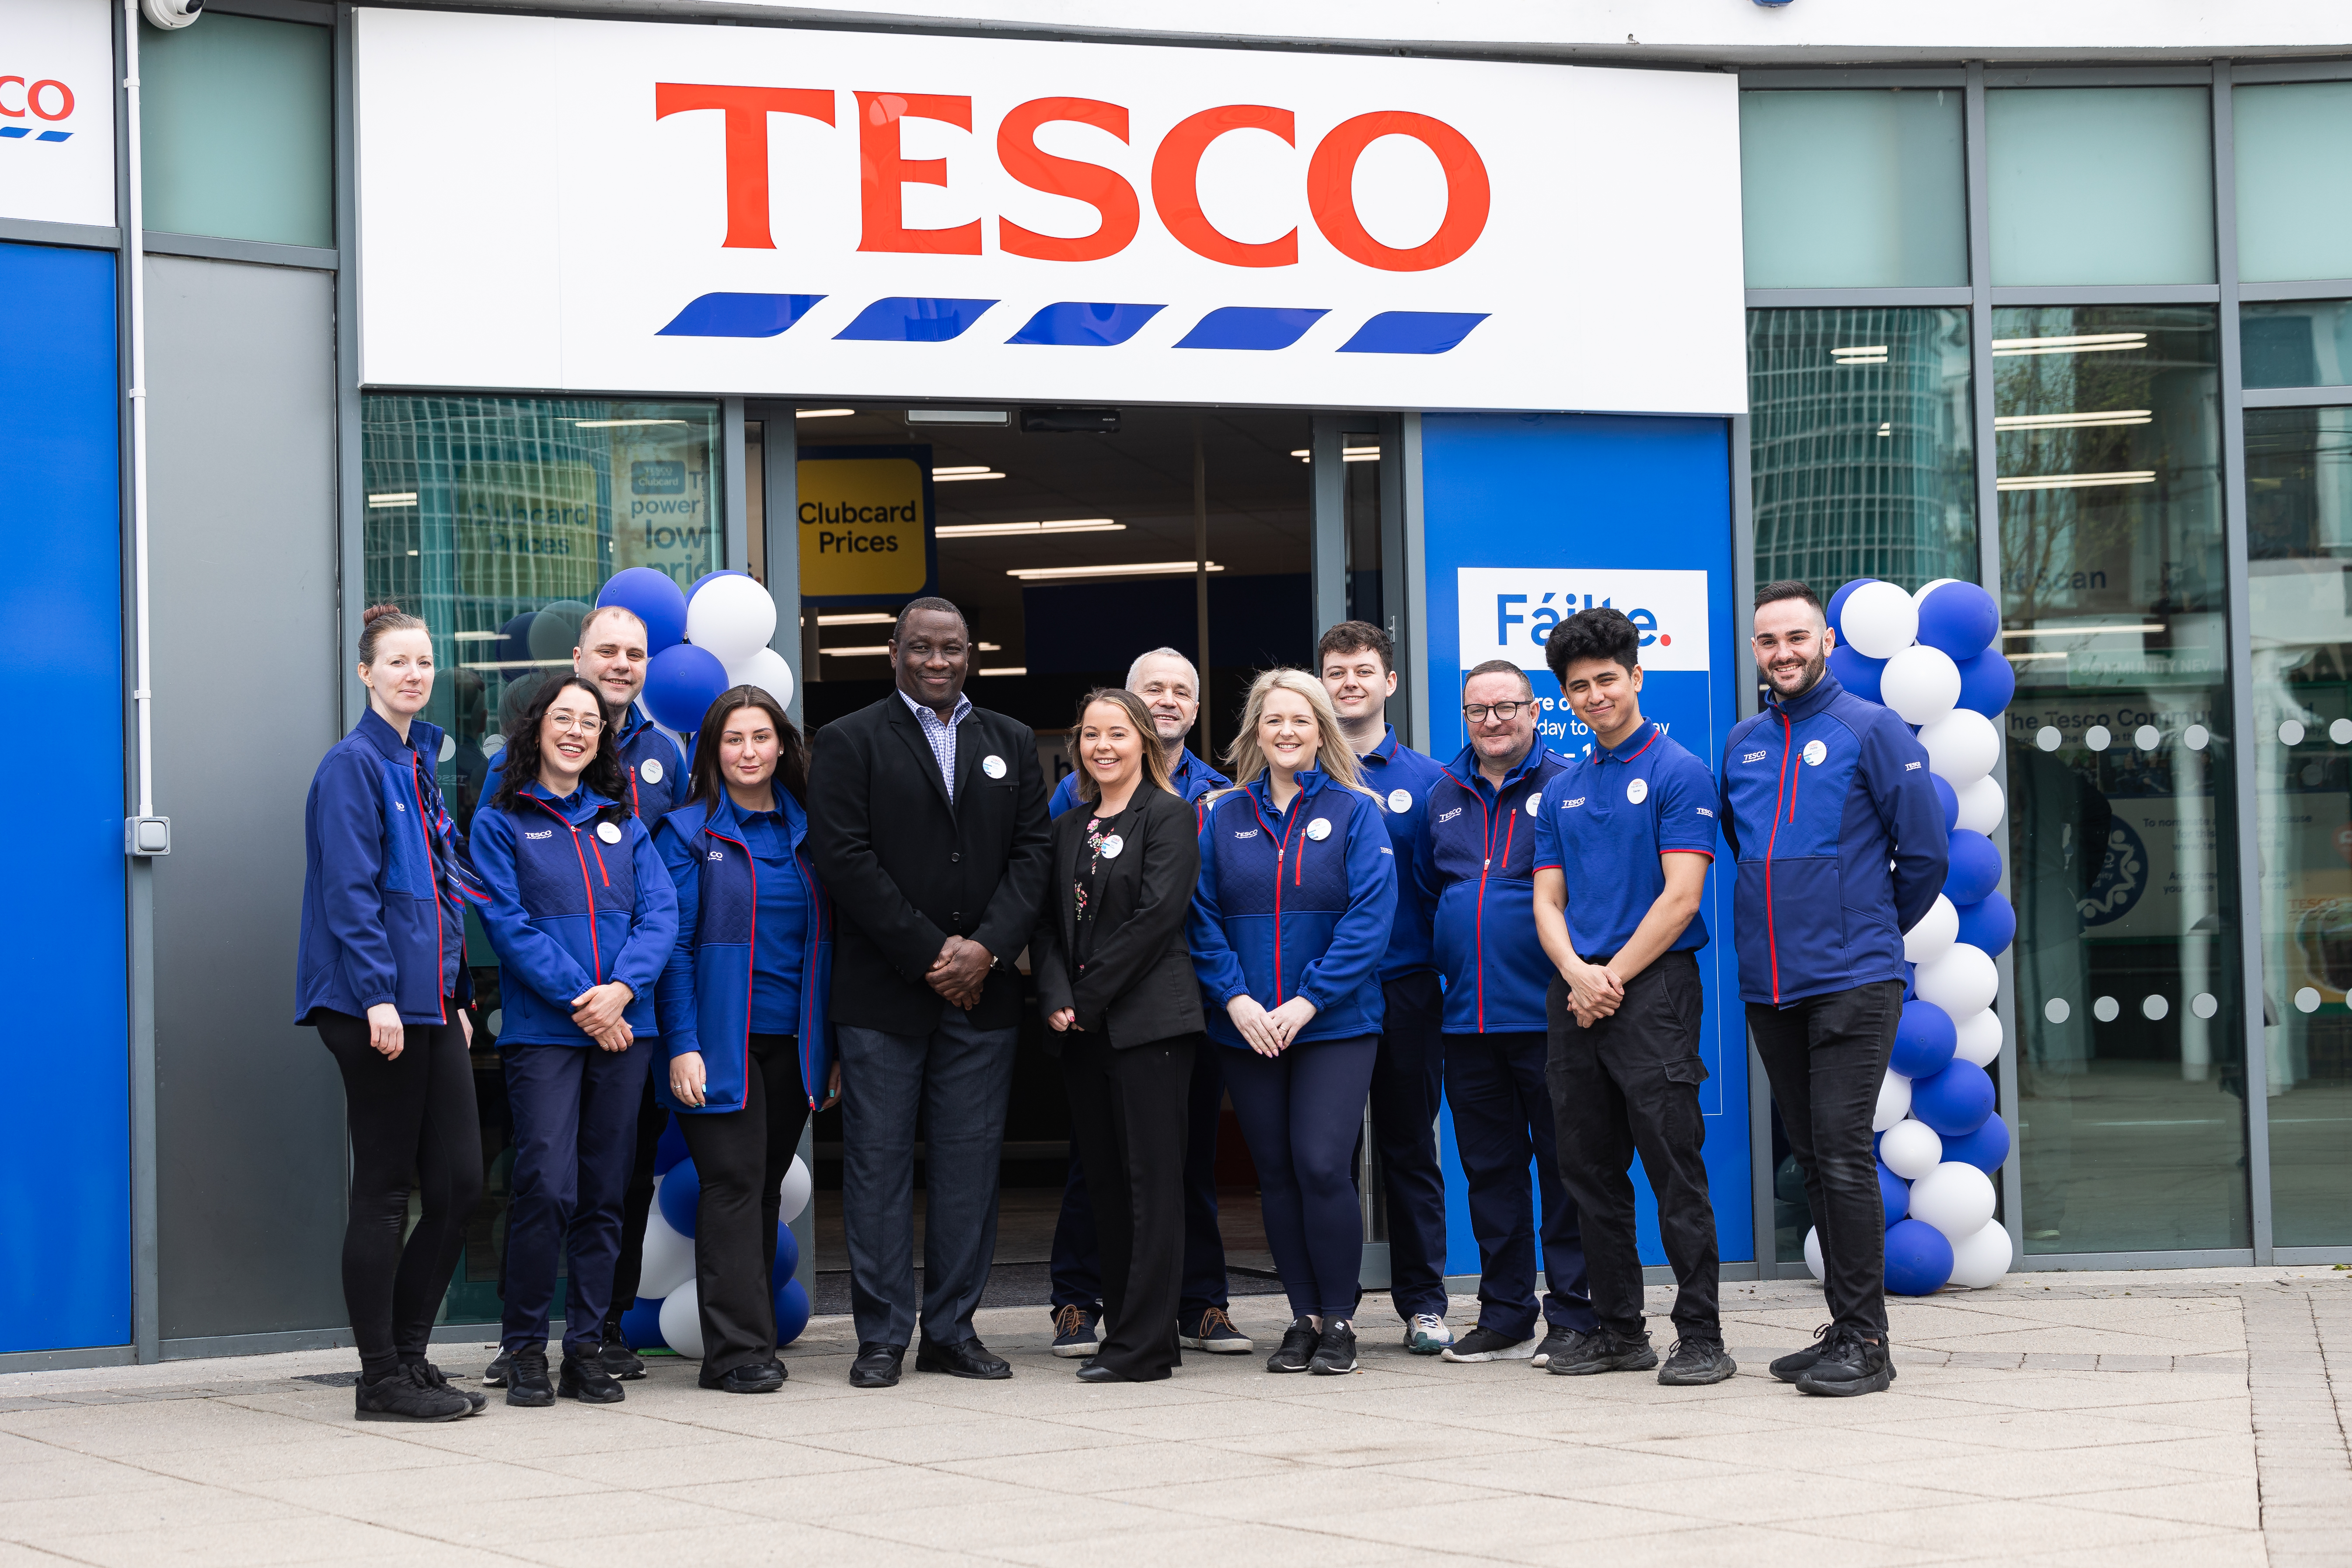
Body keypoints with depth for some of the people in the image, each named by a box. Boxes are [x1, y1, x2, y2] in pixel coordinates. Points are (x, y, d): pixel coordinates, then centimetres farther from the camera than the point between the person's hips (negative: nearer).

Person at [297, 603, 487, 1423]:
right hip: (376, 1007, -8)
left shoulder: (420, 764, 18)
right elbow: (350, 891, -14)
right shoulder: (352, 764, -7)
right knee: (385, 1191, -3)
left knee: (458, 1183, 6)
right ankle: (383, 1378, 4)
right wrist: (379, 996, -20)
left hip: (430, 1004, 8)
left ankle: (409, 1355, 17)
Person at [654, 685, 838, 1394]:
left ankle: (753, 1337, 13)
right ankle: (738, 1349, -9)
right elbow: (674, 944, -5)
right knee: (735, 1182, -9)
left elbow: (825, 942, 14)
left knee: (767, 1183, 7)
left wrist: (831, 1046, 9)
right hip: (721, 1043, -4)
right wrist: (682, 1044, -13)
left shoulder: (804, 831, 12)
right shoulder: (687, 832, 0)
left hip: (791, 1043, 4)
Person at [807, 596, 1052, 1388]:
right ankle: (882, 1336, 5)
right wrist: (930, 954, -11)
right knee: (879, 1163, -1)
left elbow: (1033, 851, 7)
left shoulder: (1013, 743, 14)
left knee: (971, 1163, 4)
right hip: (882, 993, -3)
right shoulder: (847, 742, 2)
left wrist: (987, 948, -8)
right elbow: (846, 860, -7)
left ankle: (953, 1330, 12)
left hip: (983, 990, 3)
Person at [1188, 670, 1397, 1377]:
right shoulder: (1222, 815, 8)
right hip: (1247, 1028, 3)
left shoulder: (1354, 812, 1)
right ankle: (1303, 1317, 16)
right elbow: (1201, 916, 4)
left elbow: (1371, 917, -6)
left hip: (1335, 1024, -3)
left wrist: (1308, 1002, -14)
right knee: (1276, 1174, 6)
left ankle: (1339, 1320, 1)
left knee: (1322, 1165, -12)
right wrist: (1235, 999, -9)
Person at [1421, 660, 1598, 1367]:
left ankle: (1574, 1315, 5)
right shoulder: (1444, 797, 15)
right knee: (1490, 1168, 10)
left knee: (1564, 1168, -1)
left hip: (1548, 1015, -5)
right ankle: (1505, 1317, 17)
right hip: (1468, 1017, 6)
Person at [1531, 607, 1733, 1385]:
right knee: (1591, 1172, 9)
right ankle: (1619, 1332, 17)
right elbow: (1548, 900, 12)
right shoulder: (1562, 791, 16)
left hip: (1654, 987, -7)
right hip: (1576, 995, 7)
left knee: (1674, 1169, -7)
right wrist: (1577, 974, -7)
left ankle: (1701, 1336, -4)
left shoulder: (1680, 773, -3)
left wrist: (1613, 978, -11)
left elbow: (1681, 896, -10)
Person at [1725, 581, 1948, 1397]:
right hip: (1769, 986, 6)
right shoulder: (1741, 743, 12)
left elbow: (1925, 851, -1)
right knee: (1813, 1161, 10)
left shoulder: (1871, 730, -4)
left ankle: (1865, 1343, -7)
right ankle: (1845, 1329, 17)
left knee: (1843, 1155, -11)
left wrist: (1875, 928, 8)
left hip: (1853, 982, -6)